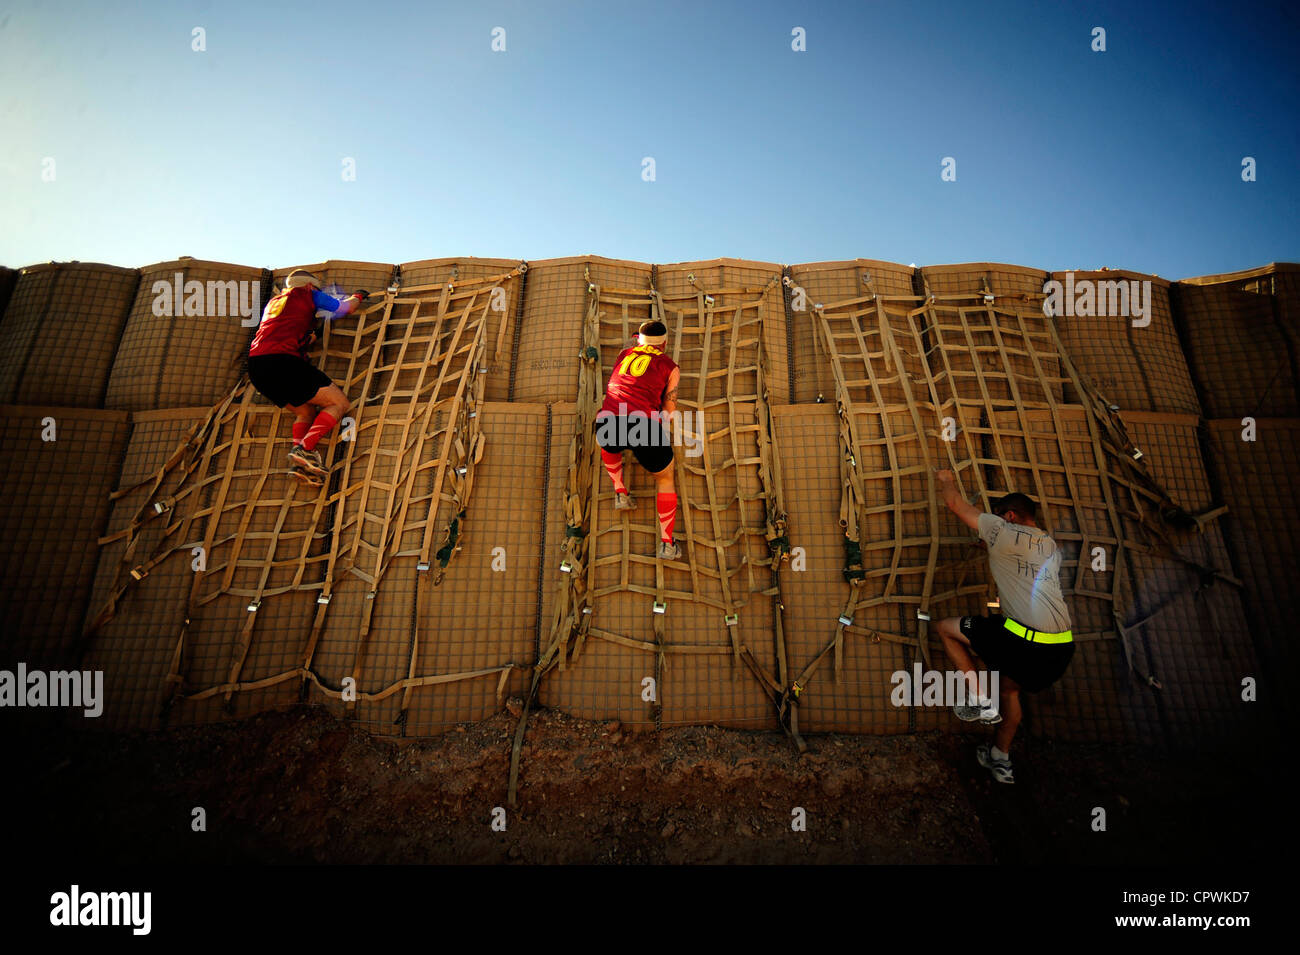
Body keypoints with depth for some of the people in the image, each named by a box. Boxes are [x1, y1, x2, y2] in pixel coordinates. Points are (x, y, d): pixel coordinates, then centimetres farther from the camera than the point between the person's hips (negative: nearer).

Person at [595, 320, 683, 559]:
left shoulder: (624, 354, 29)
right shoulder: (670, 366, 21)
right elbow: (669, 410, 20)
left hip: (608, 421, 3)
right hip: (643, 425, -2)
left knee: (607, 443, 41)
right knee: (665, 477, 23)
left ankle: (620, 493, 30)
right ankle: (667, 544, 20)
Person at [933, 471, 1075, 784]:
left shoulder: (1005, 532, -4)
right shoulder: (1051, 546, 17)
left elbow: (956, 504, 3)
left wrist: (946, 481, 22)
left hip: (1021, 641, -8)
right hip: (1062, 648, 8)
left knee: (946, 627, 10)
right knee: (1009, 688, 30)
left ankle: (980, 699, 7)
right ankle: (1001, 760, 38)